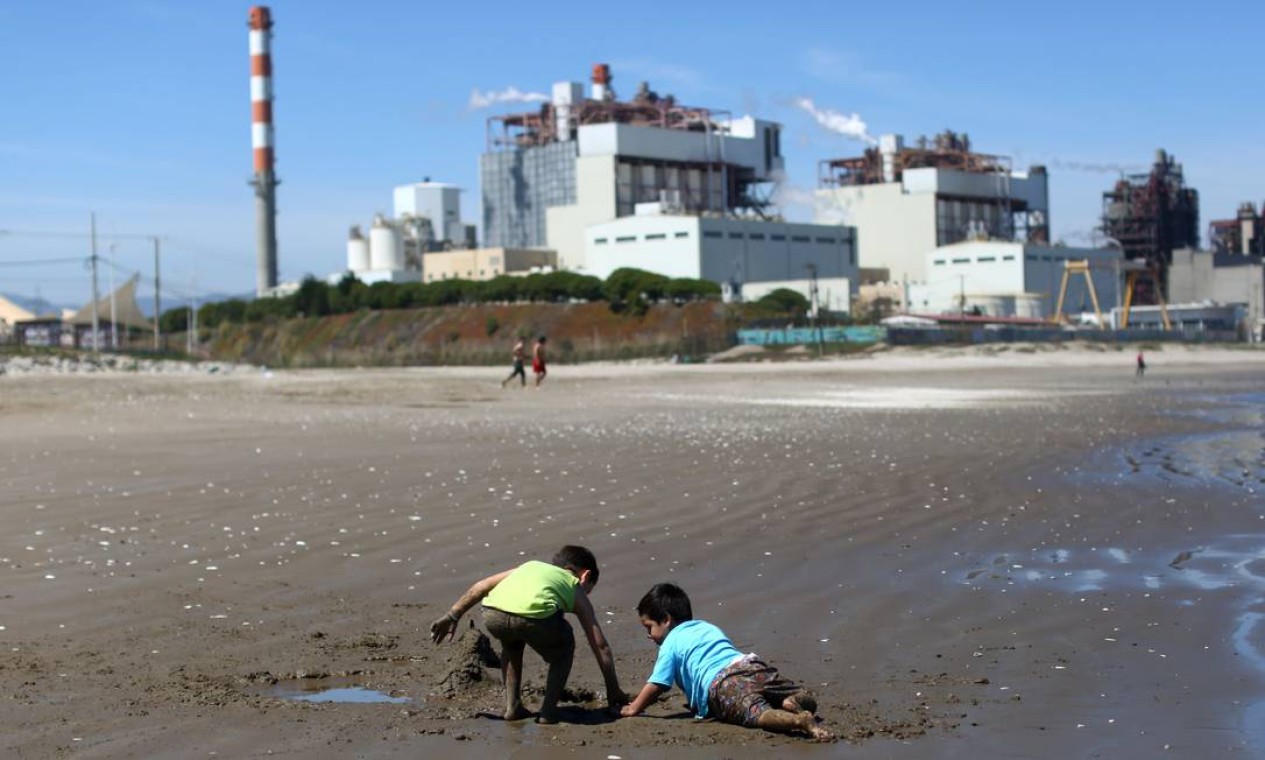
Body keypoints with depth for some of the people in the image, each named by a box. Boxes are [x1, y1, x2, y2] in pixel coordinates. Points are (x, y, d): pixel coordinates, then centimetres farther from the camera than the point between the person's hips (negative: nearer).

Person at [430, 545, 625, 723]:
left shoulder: (531, 565, 40)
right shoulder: (577, 592, 31)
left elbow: (481, 586, 29)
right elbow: (600, 646, 29)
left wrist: (452, 617, 33)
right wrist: (614, 691, 35)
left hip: (493, 613, 3)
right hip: (534, 615, -3)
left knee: (512, 644, 38)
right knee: (564, 651, 29)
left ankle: (512, 706, 29)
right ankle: (548, 711, 18)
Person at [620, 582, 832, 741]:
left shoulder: (670, 644, 17)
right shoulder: (708, 627, 38)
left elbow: (655, 685, 13)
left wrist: (633, 709, 27)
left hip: (720, 684, -6)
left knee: (756, 712, -29)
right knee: (807, 701, 9)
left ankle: (801, 720, -57)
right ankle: (793, 702, -27)